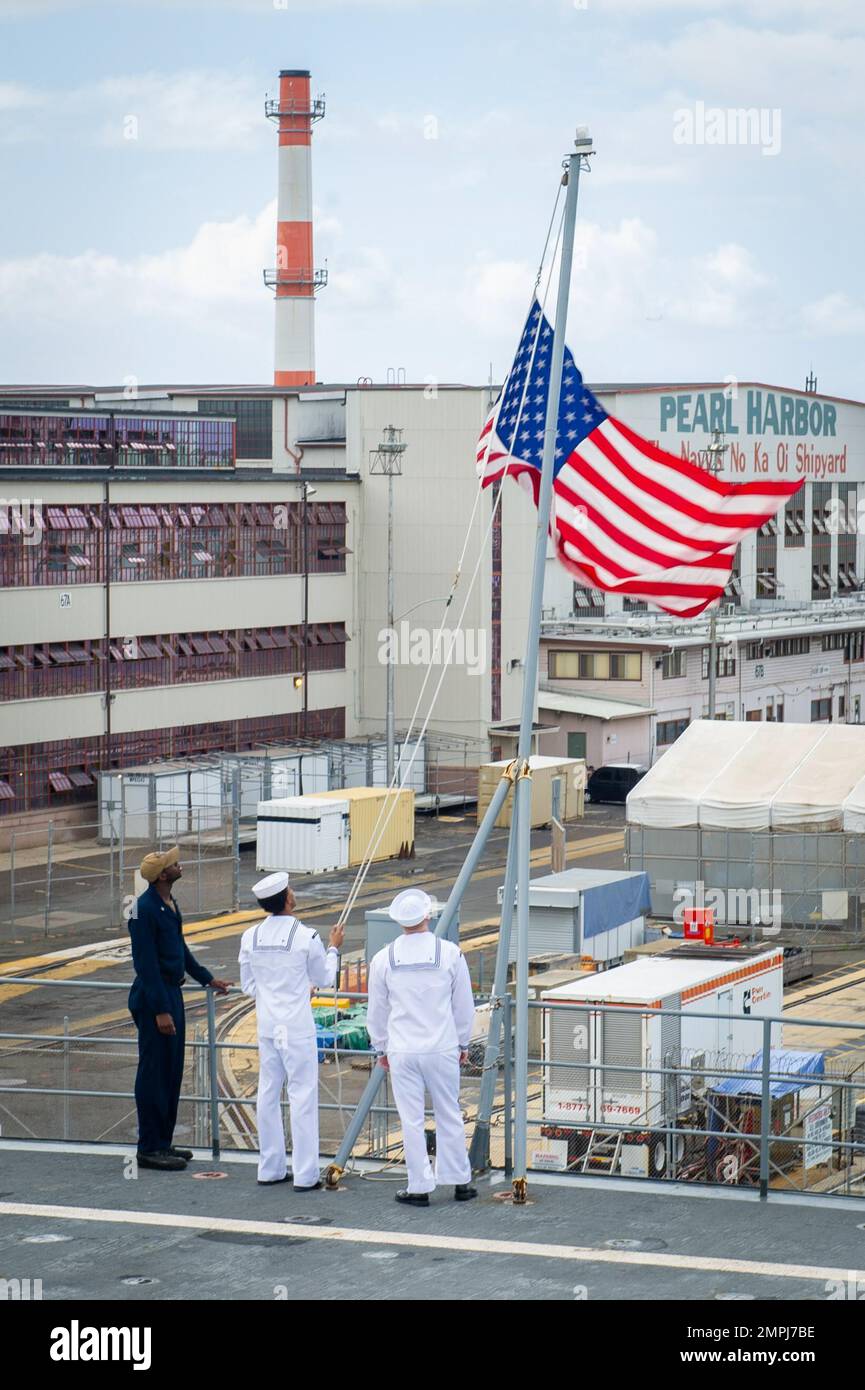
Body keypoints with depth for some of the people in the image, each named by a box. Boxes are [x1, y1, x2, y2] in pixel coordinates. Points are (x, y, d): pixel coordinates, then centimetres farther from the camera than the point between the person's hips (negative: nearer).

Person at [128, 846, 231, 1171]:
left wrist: (207, 979, 26)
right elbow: (146, 964, -21)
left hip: (172, 993, 10)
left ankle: (163, 1143, 22)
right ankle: (149, 1148, 2)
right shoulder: (145, 909, -20)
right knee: (154, 1073, -4)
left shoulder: (169, 903, 10)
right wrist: (160, 1010, -22)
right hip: (153, 997, -10)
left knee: (172, 1071, 14)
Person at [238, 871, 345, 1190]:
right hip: (297, 1027, -5)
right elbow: (324, 979, 2)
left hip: (266, 1026, 5)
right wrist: (333, 949, 17)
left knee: (268, 1094, 12)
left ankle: (270, 1169, 17)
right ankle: (304, 1175, 0)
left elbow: (248, 986, 10)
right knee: (303, 1096, 0)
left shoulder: (251, 937, 0)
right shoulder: (306, 937, -13)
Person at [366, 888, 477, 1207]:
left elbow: (377, 1011, 6)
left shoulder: (383, 959, -3)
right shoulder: (450, 954, -5)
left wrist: (381, 1048, 19)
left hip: (402, 1051, 0)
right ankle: (460, 1182, 18)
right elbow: (464, 1005, 4)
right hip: (442, 1048, 0)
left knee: (411, 1121, 4)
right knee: (449, 1116, 11)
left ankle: (419, 1188, 8)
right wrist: (463, 1043, 17)